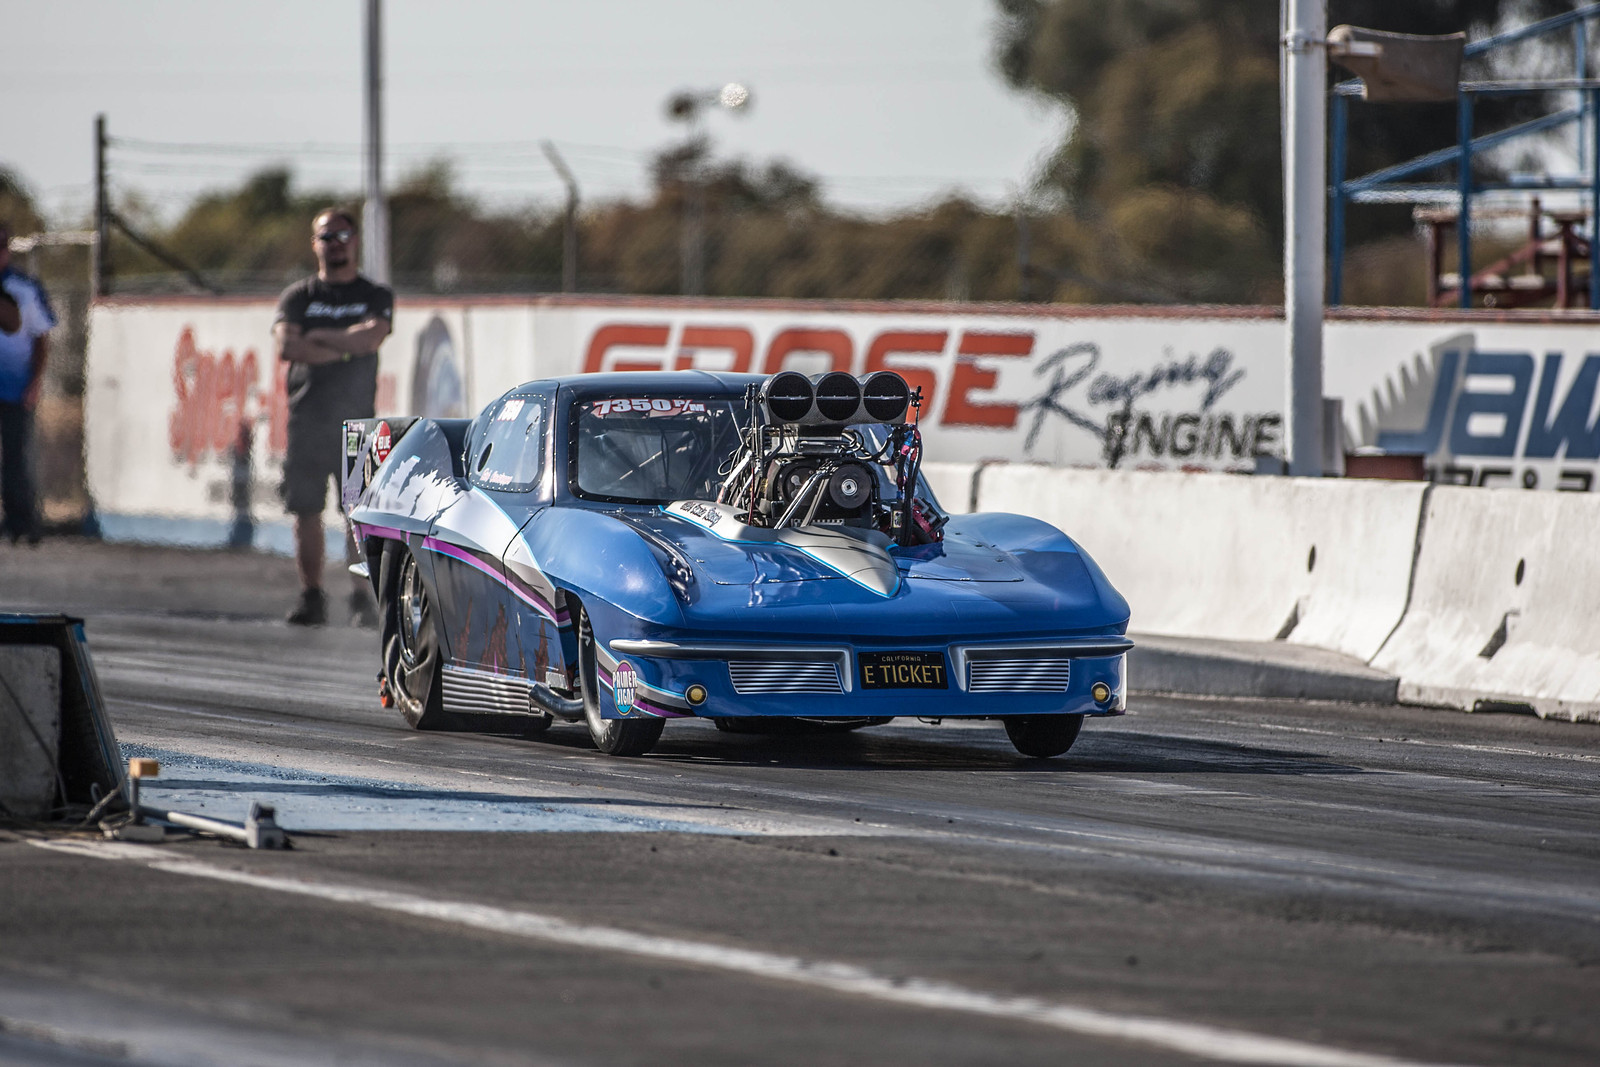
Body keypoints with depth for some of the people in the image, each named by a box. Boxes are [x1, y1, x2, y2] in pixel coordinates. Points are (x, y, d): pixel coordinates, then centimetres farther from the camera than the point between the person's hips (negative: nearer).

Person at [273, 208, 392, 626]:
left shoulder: (376, 297, 11)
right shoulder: (298, 297, 11)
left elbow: (372, 337, -9)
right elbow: (287, 347, -6)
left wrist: (319, 336, -5)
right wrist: (345, 349, -8)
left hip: (357, 419, -1)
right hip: (307, 419, 1)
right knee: (306, 510, -1)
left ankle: (362, 596, -7)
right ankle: (311, 597, 5)